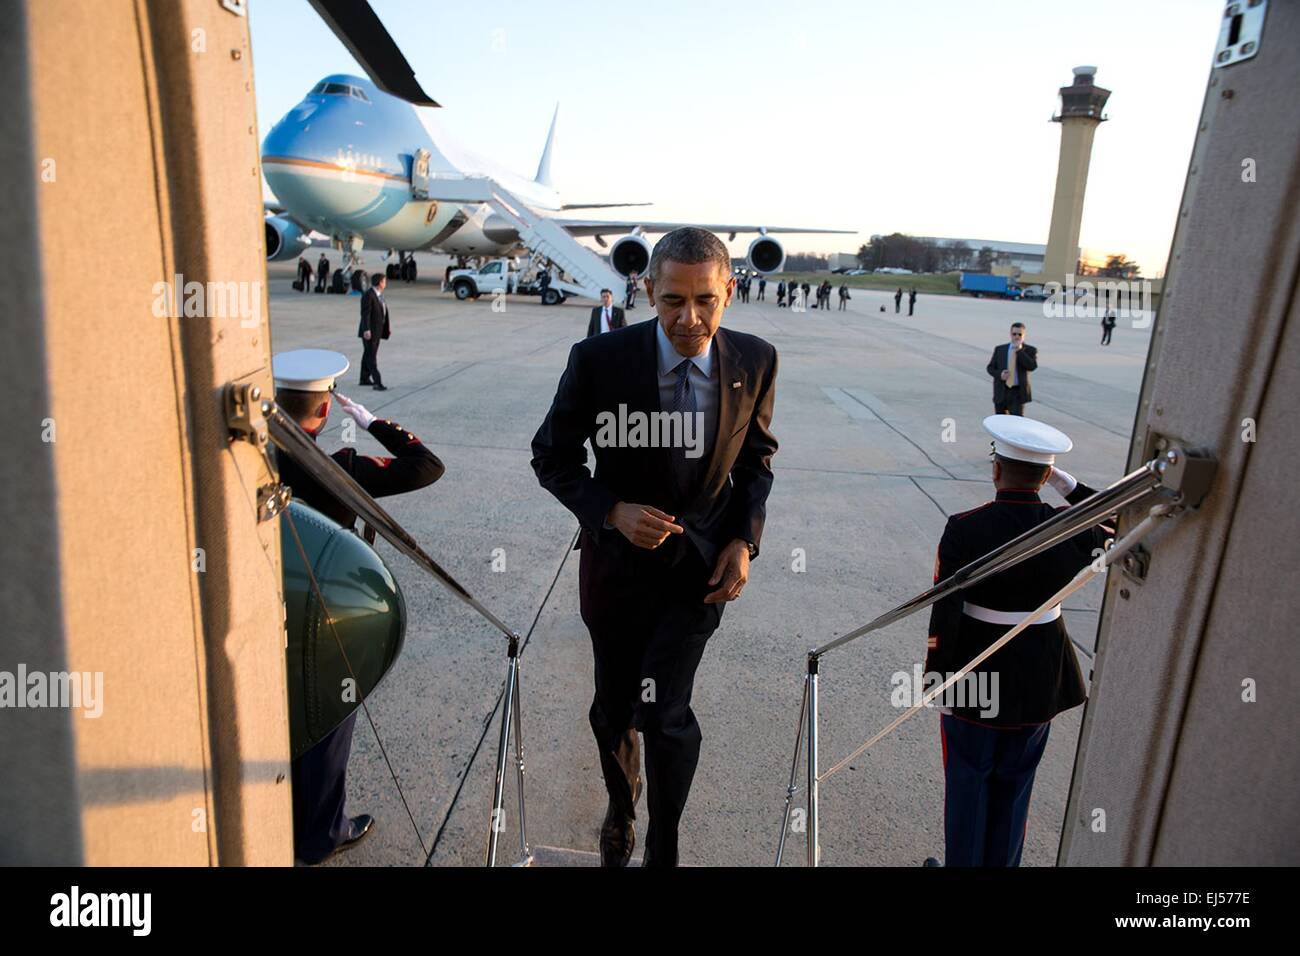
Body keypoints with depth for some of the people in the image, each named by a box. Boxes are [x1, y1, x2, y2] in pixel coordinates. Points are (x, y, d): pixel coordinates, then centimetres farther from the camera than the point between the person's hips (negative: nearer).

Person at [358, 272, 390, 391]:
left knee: (369, 354, 16)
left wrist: (387, 327, 17)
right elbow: (365, 313, -21)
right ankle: (378, 383, -16)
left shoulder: (379, 294, 10)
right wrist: (366, 330, -26)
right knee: (371, 357, -9)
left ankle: (365, 378, 25)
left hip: (377, 330, 9)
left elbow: (383, 311, 16)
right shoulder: (368, 295, -17)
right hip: (369, 331, -9)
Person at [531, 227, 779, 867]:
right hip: (619, 558, 0)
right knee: (613, 710, 17)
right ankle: (621, 806, 51)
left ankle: (663, 846, 22)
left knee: (664, 709, -9)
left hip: (701, 562, 0)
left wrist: (744, 539, -7)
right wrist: (612, 511, -22)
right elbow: (552, 457, -7)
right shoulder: (599, 359, -19)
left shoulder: (755, 362, -10)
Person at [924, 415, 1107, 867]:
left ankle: (962, 861, 32)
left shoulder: (964, 530, -20)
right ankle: (1002, 862, 38)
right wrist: (1064, 481, 0)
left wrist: (936, 679, -6)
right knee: (1015, 782, 21)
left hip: (976, 675, -3)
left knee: (967, 781, 16)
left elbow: (944, 614, -18)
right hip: (1040, 678, 3)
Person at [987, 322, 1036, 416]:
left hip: (1018, 392, -3)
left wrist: (1019, 350, -17)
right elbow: (990, 368, 10)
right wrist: (1000, 374, -11)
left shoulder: (1030, 350, 1)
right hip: (1001, 391, 3)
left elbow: (1032, 366, -15)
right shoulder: (1000, 349, 8)